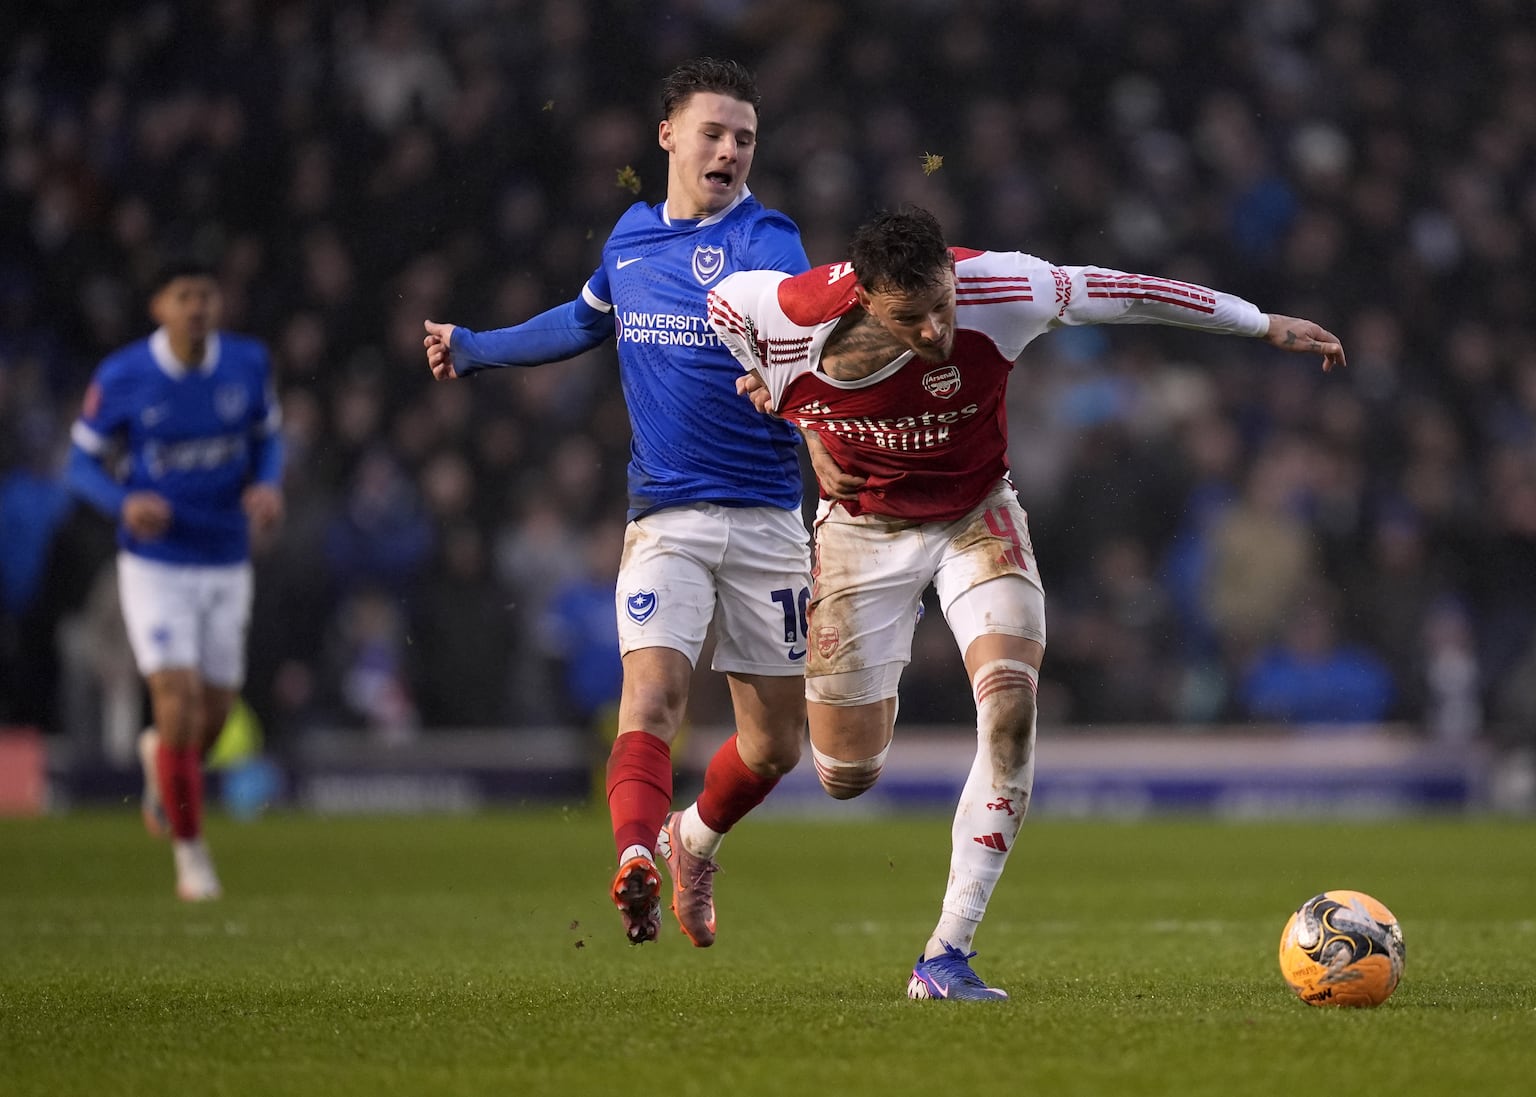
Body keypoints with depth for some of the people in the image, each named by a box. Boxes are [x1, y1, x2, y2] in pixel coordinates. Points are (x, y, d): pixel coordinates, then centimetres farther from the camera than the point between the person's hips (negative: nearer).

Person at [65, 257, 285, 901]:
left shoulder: (248, 364, -4)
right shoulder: (120, 378, -12)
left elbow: (268, 436, 11)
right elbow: (82, 463, -4)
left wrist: (269, 486, -11)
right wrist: (125, 503, -24)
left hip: (226, 565, 3)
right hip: (154, 565, -3)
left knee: (214, 714, 6)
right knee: (179, 701, -15)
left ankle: (159, 758, 45)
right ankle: (189, 849, 3)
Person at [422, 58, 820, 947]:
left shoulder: (765, 241, -6)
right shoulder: (630, 237, 9)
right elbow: (587, 321, 31)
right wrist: (474, 349, 38)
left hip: (764, 518, -2)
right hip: (665, 517, 2)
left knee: (776, 742, 6)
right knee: (652, 688, -23)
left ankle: (694, 841, 35)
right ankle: (638, 859, -41)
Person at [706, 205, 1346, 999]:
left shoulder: (999, 290, -28)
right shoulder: (796, 317, -29)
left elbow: (1115, 293, -12)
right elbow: (720, 298, -5)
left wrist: (1265, 324, -4)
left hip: (974, 519, 0)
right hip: (862, 529, 0)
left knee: (1011, 706, -25)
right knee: (846, 778, 1)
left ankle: (946, 955, -20)